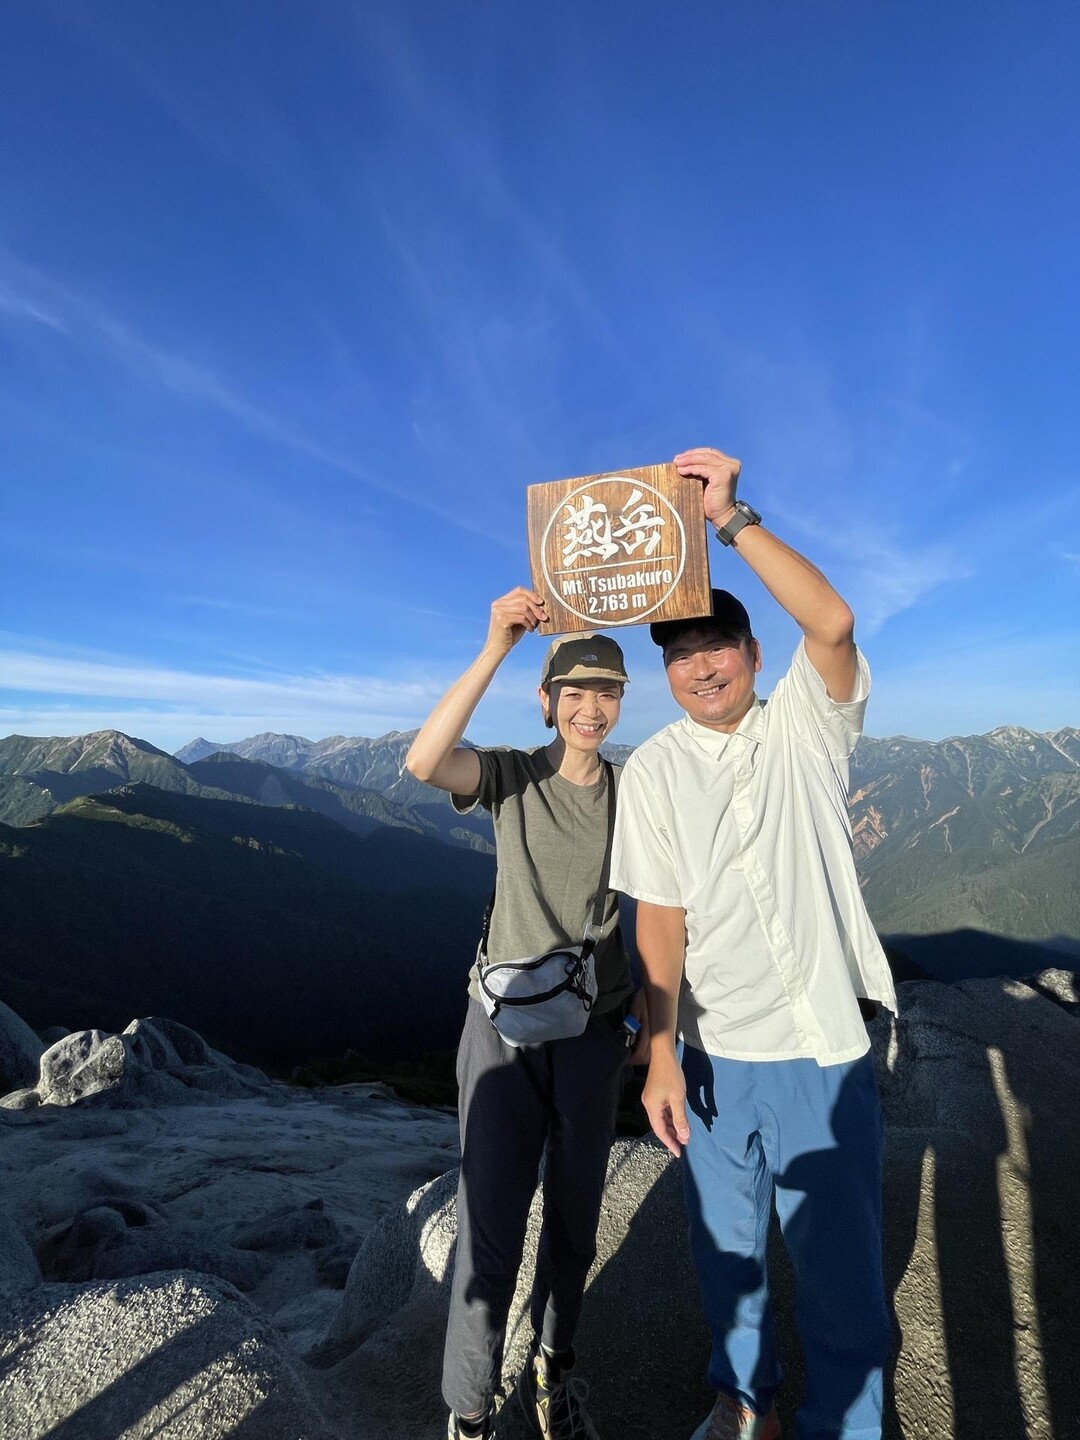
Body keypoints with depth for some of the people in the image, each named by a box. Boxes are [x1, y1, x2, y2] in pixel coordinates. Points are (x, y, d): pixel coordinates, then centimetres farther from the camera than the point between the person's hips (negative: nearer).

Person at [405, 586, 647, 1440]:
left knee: (575, 1218, 18)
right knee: (491, 1225, 3)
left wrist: (652, 1019, 5)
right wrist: (494, 650, -34)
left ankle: (554, 1369, 45)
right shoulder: (514, 776, -9)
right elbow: (423, 761, -30)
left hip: (595, 1031, 3)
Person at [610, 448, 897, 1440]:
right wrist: (661, 1055, -10)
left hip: (825, 1046, -1)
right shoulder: (653, 771, -3)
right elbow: (660, 918, -7)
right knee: (727, 1247, 19)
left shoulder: (805, 727, -3)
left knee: (841, 1259, 9)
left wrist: (731, 517, -25)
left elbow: (832, 622, -23)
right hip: (714, 1053, 2)